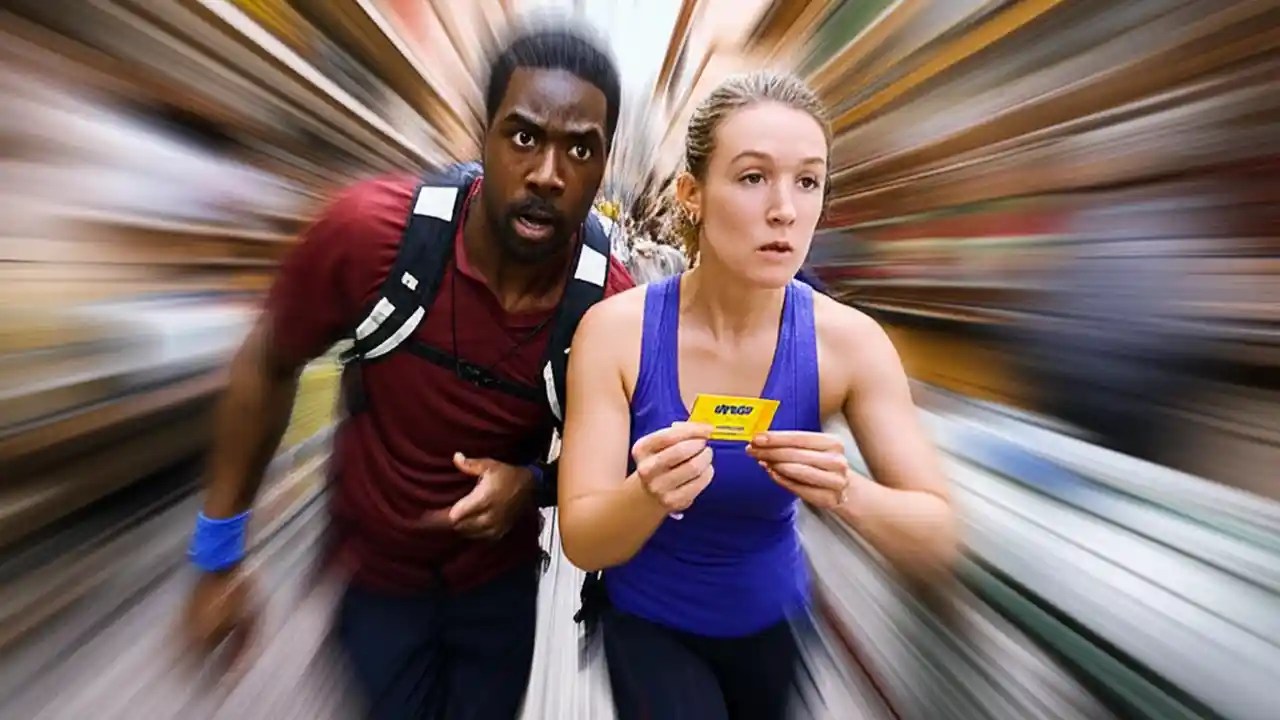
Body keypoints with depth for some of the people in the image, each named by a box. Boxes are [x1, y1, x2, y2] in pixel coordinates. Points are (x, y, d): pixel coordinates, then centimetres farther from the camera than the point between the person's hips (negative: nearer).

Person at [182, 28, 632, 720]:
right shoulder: (369, 228, -26)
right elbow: (267, 367, -9)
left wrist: (531, 481, -24)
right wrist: (219, 555, -3)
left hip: (501, 575, 2)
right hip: (372, 568, -1)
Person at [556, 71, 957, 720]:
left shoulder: (848, 340, -19)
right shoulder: (615, 329, -23)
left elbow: (939, 546, -16)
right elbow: (581, 543, -20)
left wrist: (846, 494, -36)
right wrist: (649, 495, -41)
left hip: (778, 619, 2)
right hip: (647, 622, -1)